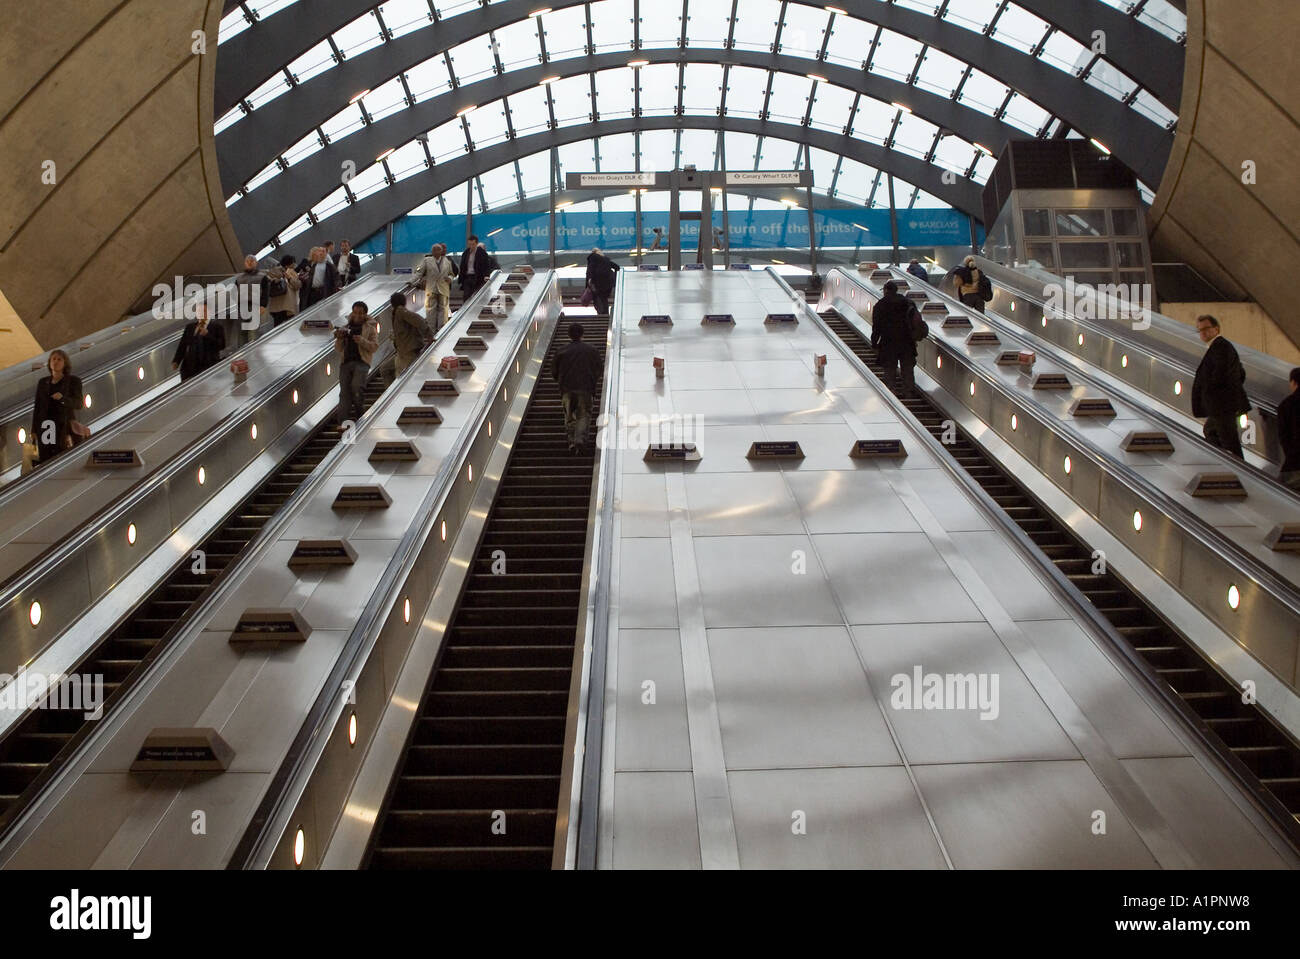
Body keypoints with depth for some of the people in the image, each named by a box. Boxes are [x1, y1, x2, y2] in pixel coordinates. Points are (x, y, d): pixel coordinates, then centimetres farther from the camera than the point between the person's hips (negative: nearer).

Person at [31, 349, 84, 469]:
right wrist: (34, 430, 7)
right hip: (46, 427, 3)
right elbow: (37, 406, 13)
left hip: (65, 426, -3)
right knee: (45, 460, -3)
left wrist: (62, 398, -24)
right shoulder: (43, 382, 12)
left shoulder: (73, 381, 3)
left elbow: (78, 404, -6)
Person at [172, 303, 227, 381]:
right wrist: (176, 361, -4)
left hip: (209, 366, -3)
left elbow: (222, 345, -5)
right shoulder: (189, 327, 15)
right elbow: (182, 345, 10)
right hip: (190, 366, 3)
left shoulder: (217, 327, 5)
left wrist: (207, 334, -14)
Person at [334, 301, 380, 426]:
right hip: (346, 362, 3)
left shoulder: (370, 328, 13)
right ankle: (343, 422, -7)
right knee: (344, 392, -5)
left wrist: (362, 341, -14)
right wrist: (339, 339, -1)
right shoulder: (346, 328, 22)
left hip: (362, 362, -3)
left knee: (356, 386, -25)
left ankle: (360, 414, -8)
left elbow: (375, 346, 2)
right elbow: (338, 350, 19)